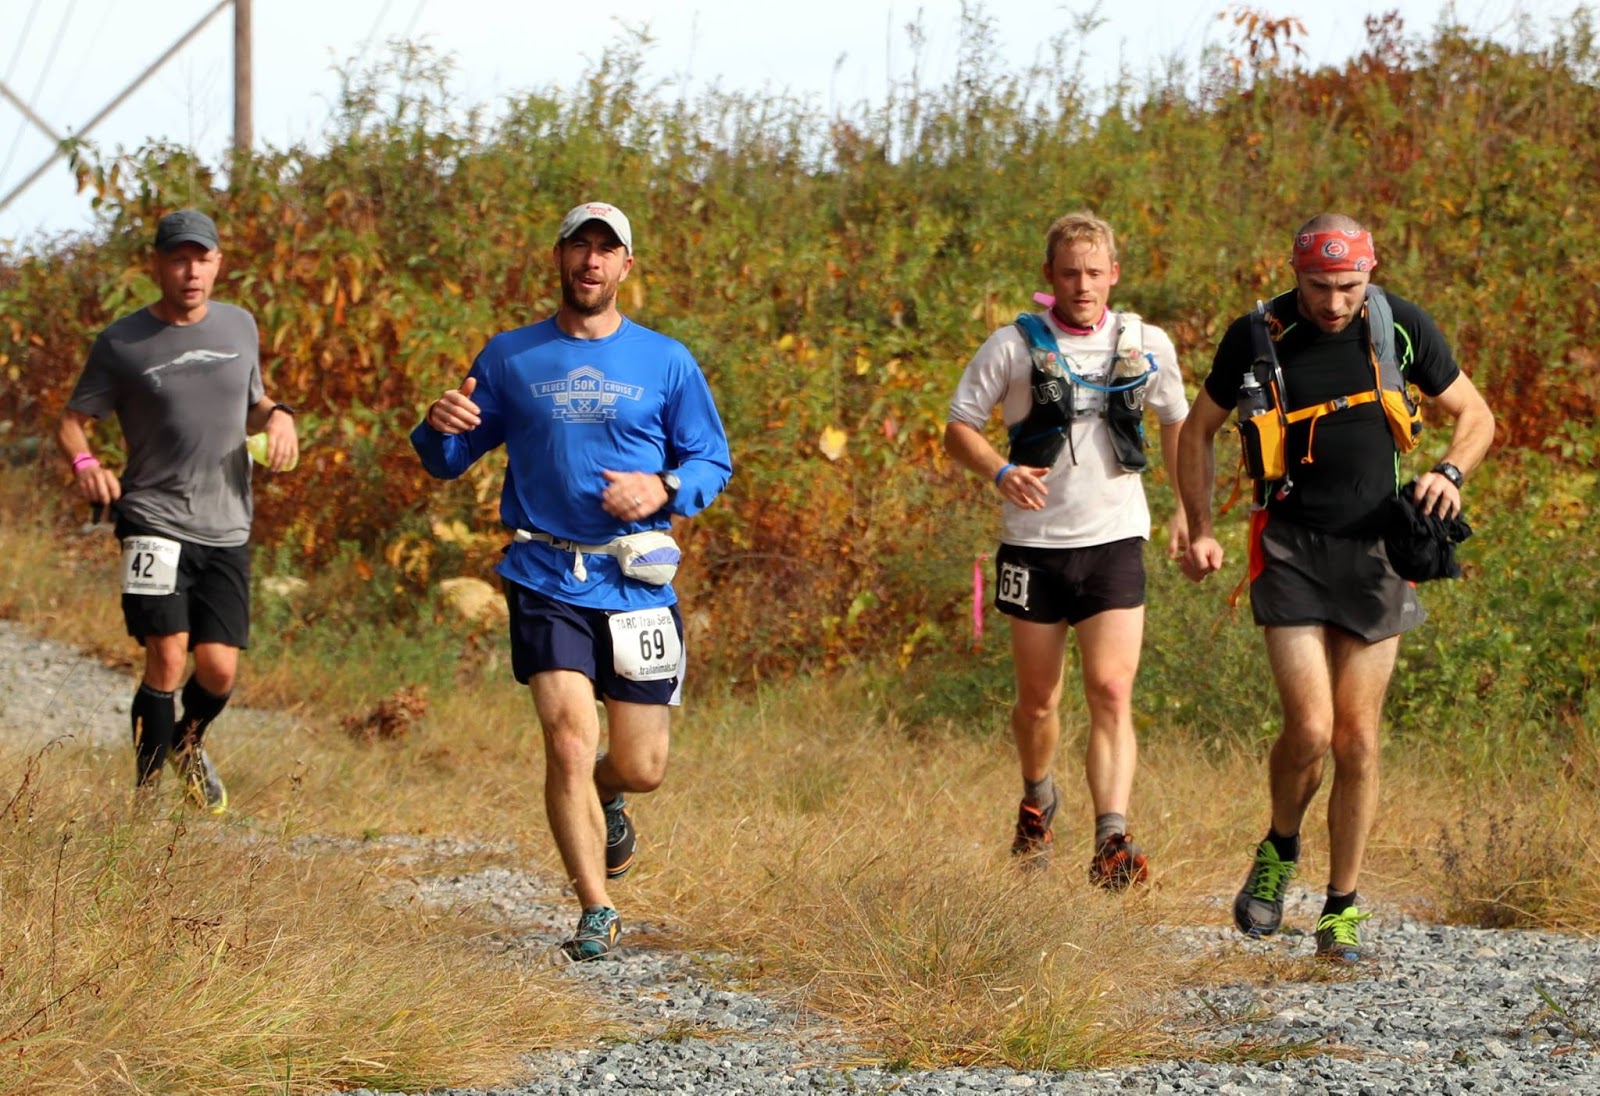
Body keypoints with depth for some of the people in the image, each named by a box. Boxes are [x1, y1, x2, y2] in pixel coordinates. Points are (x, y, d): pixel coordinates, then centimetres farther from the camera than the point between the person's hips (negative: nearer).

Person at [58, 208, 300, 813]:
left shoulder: (239, 326, 11)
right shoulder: (121, 343, -1)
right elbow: (72, 420, 3)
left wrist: (277, 416, 2)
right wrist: (85, 463, -19)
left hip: (226, 528, 3)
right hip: (154, 519, -3)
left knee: (219, 669, -3)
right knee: (167, 656, -17)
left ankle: (187, 741, 32)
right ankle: (147, 792, -3)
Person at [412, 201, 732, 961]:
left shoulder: (666, 363, 6)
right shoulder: (510, 359, 7)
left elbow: (713, 462, 10)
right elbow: (450, 461, 12)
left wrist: (665, 489, -11)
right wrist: (440, 429, -12)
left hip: (638, 584, 1)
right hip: (546, 581, -1)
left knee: (640, 768, 5)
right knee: (569, 740, -16)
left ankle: (604, 802, 43)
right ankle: (596, 914, -7)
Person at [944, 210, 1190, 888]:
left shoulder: (1146, 347, 3)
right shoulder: (1014, 347, -3)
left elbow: (1179, 422, 20)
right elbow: (959, 428, 1)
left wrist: (1189, 512, 17)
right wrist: (1001, 472, -19)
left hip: (1115, 541, 0)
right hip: (1035, 544, 0)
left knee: (1111, 692, -15)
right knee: (1037, 700, 11)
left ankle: (1113, 840, -23)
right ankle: (1037, 800, 40)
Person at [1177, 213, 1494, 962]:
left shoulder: (1402, 329, -2)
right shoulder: (1257, 337, -5)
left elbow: (1474, 414, 10)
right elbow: (1200, 430, 10)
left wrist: (1450, 474, -10)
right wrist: (1200, 529, 1)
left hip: (1374, 548, 1)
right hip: (1291, 549, -1)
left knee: (1358, 739, 1)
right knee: (1310, 730, -15)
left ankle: (1341, 912, 12)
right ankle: (1279, 853, 15)